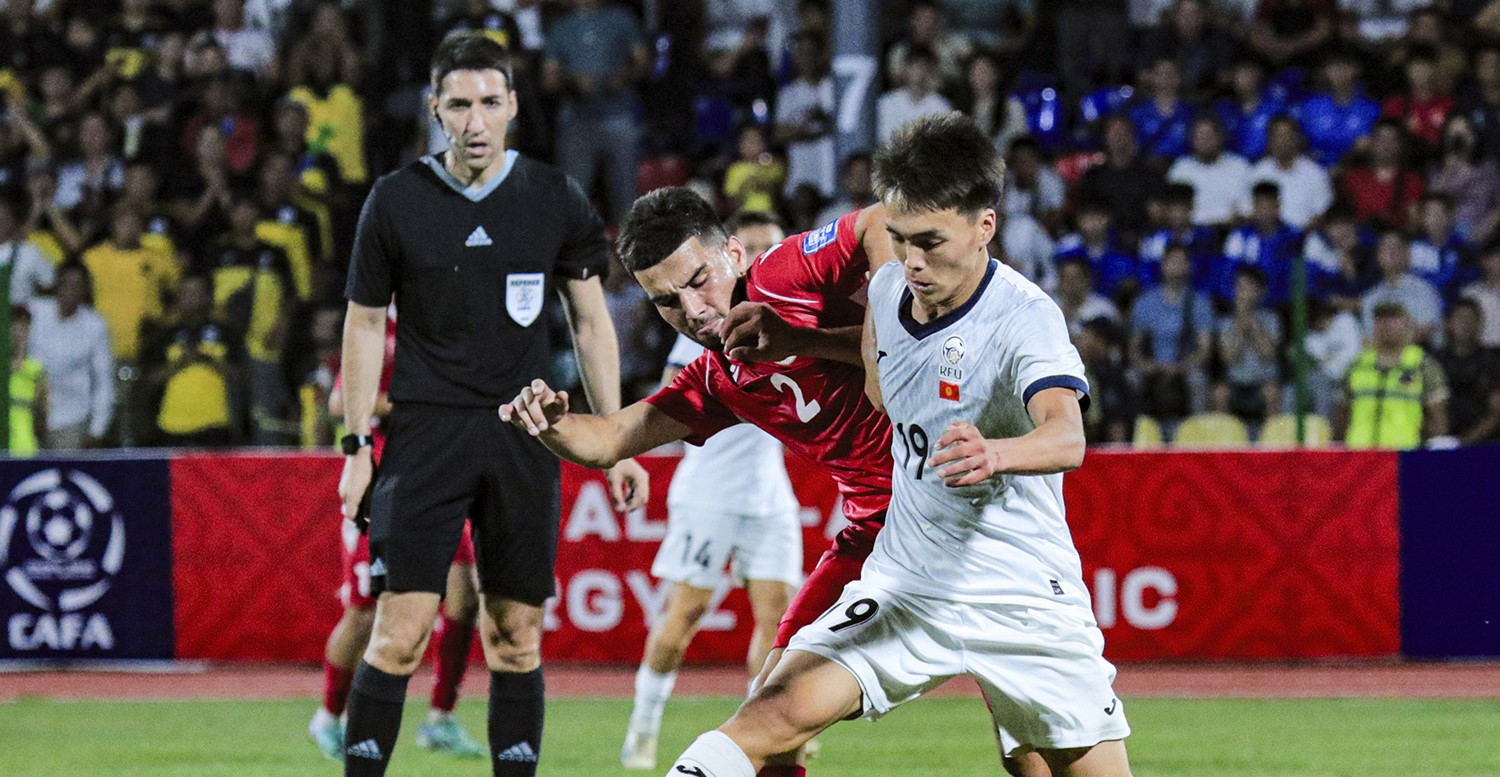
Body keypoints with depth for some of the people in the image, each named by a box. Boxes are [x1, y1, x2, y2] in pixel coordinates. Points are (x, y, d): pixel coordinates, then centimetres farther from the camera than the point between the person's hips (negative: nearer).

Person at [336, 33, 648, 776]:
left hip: (524, 433, 2)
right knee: (401, 630, -11)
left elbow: (591, 323, 11)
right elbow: (365, 324, 7)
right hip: (426, 429, -2)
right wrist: (356, 447, 2)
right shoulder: (396, 201, 0)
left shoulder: (555, 199, 4)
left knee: (516, 633, 3)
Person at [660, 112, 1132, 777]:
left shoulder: (1025, 317, -19)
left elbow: (1067, 439, -40)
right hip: (904, 585, 4)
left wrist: (996, 454, -59)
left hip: (1024, 598, -4)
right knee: (774, 717, -18)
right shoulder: (887, 288, 0)